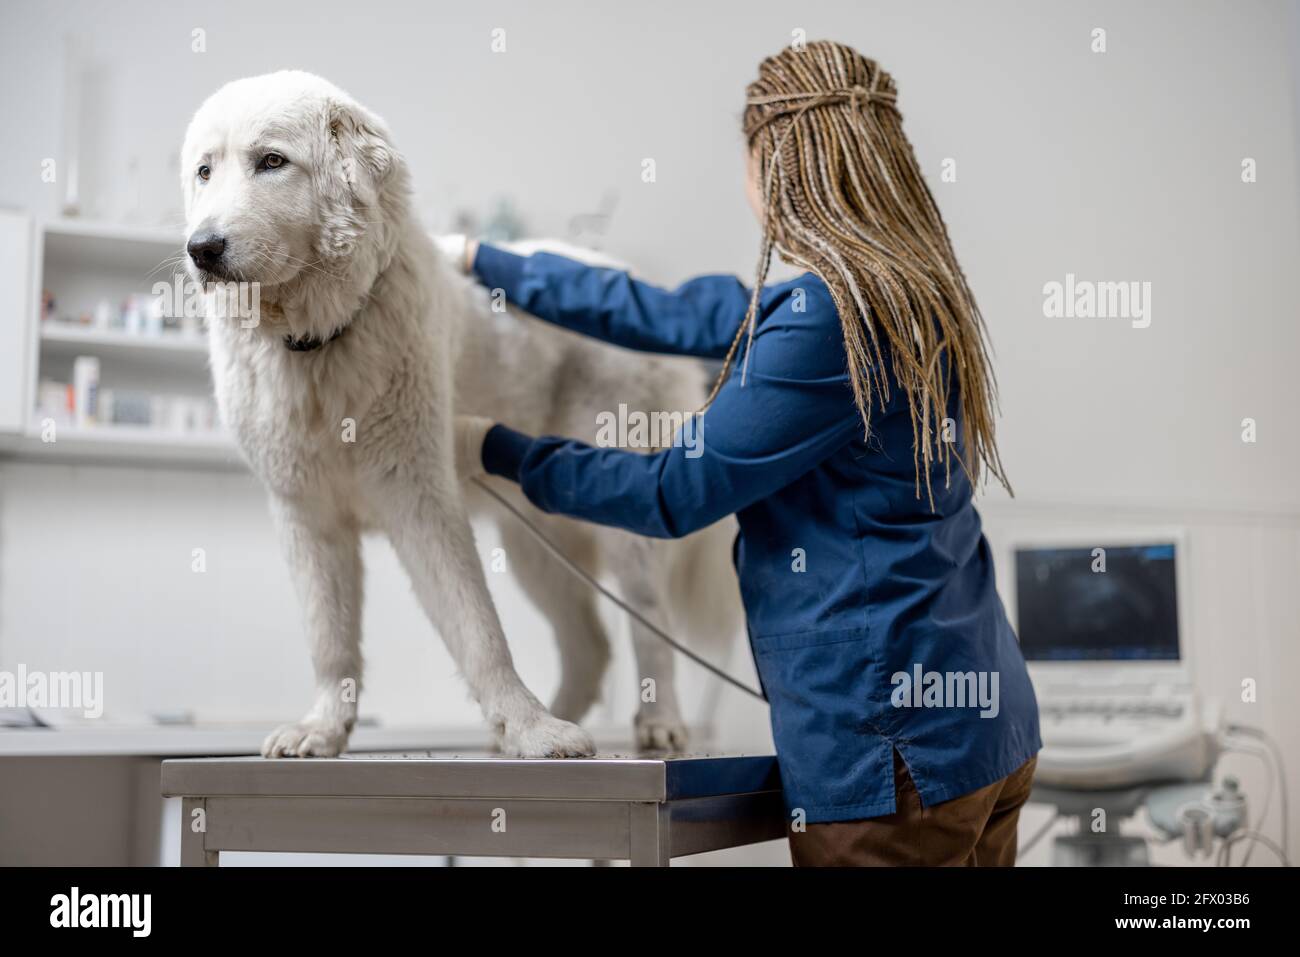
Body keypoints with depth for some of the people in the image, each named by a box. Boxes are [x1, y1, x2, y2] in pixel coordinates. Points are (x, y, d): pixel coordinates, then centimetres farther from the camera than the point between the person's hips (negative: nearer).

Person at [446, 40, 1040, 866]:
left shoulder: (828, 320, -21)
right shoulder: (906, 291, 9)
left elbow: (676, 494, -13)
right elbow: (671, 316, 16)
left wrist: (498, 450, 0)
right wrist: (486, 263, 22)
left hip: (890, 748, -9)